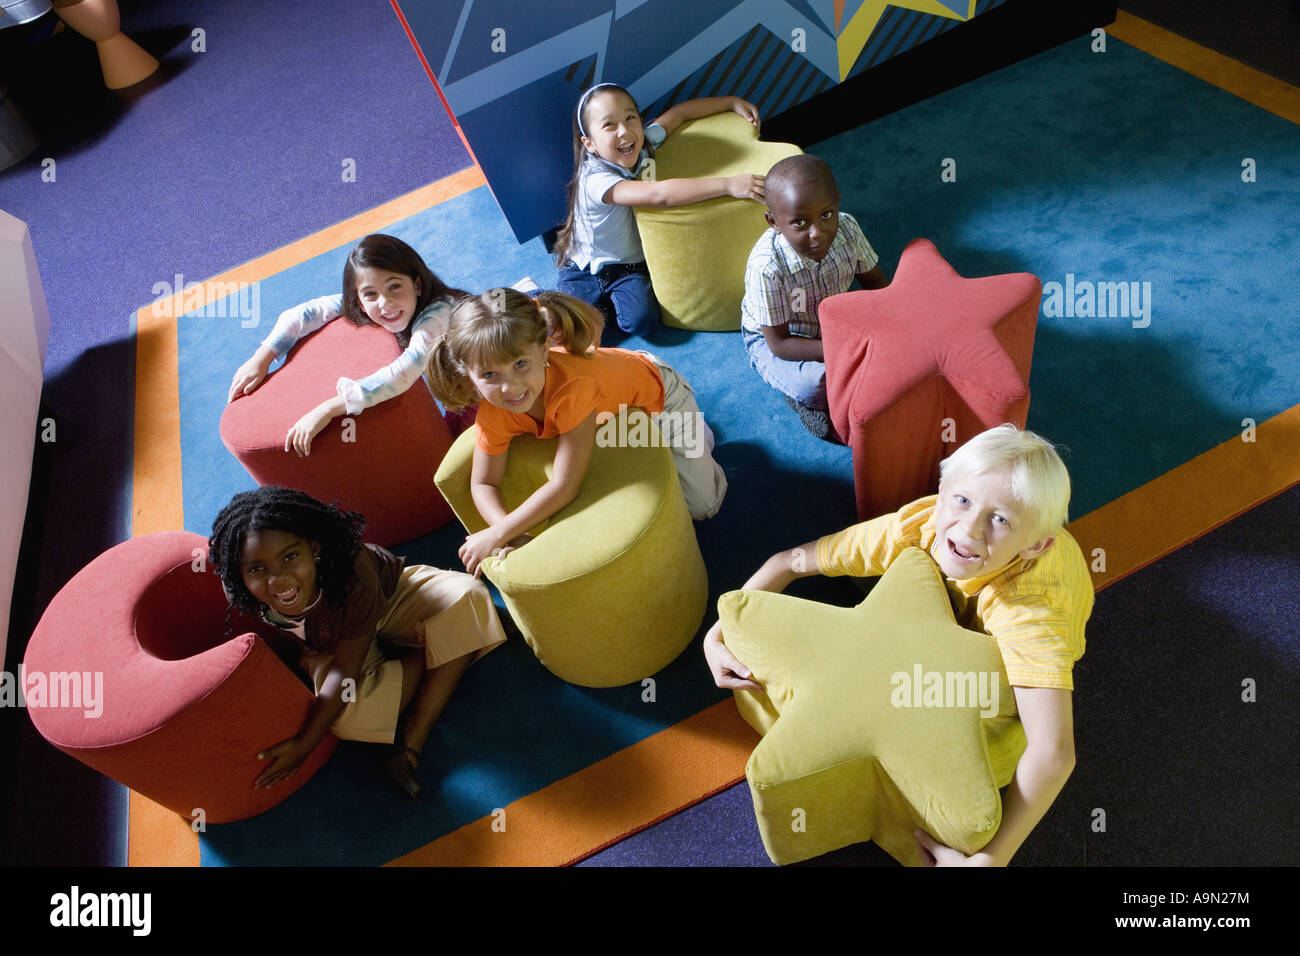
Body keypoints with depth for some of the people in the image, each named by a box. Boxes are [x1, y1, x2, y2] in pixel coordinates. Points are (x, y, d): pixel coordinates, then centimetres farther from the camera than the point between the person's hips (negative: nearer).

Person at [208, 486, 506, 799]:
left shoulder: (351, 575, -41)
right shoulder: (243, 599, -31)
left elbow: (346, 668, -31)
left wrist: (304, 744, -31)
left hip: (391, 595, -1)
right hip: (327, 639, 2)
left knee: (466, 596, -31)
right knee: (349, 718, -28)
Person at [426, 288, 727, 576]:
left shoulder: (572, 384, -50)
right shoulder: (493, 413, -32)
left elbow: (564, 486, -47)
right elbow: (483, 484, -23)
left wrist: (497, 535, -43)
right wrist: (509, 534, -42)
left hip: (655, 390, -4)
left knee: (702, 506, 3)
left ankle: (696, 431, 26)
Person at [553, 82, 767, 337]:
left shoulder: (644, 143, -9)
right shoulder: (595, 179, -32)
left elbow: (678, 113, 8)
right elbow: (659, 194, -45)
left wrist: (732, 102, 5)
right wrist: (728, 185, -47)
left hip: (632, 265, 4)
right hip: (586, 270, -4)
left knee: (642, 321, -22)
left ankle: (609, 301, 11)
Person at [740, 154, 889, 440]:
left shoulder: (847, 228, -22)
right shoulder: (767, 266, -37)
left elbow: (875, 281, -4)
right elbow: (779, 343, -28)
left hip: (831, 318, 5)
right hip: (770, 338, -5)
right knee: (815, 385, -30)